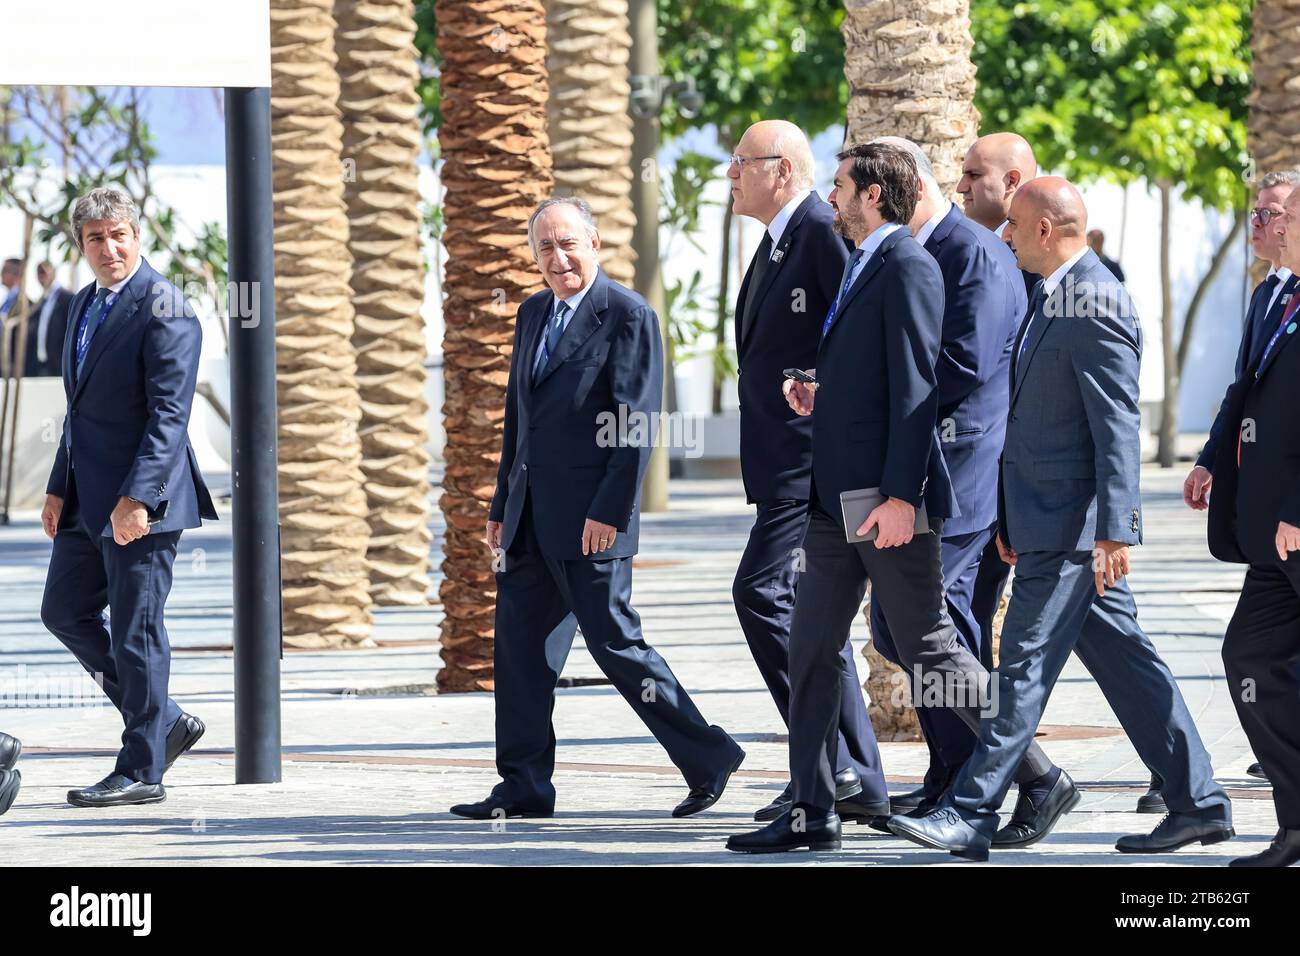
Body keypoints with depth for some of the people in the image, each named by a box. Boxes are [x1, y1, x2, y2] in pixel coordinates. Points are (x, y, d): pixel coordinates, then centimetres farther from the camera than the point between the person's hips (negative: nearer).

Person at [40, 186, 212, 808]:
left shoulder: (164, 311, -14)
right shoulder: (86, 305, 15)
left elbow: (168, 413, -19)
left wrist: (137, 497, -25)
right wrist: (59, 487, 16)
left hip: (139, 502, -10)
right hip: (88, 500, 10)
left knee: (136, 632, -4)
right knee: (64, 612, 14)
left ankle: (141, 770, 5)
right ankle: (164, 723, 24)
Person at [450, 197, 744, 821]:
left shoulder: (629, 317, -9)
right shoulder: (534, 313, 15)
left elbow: (638, 425, -14)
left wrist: (610, 511, -20)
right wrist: (503, 506, 19)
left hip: (590, 521, -8)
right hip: (531, 517, 8)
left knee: (613, 642, -6)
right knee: (519, 645, 6)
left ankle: (707, 758, 4)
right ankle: (524, 787, 12)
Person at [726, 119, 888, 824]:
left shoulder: (826, 232, -13)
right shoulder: (778, 241, 18)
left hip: (815, 457, -11)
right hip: (785, 460, 11)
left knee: (762, 591, -16)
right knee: (808, 609, 10)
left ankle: (831, 766, -13)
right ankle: (858, 779, 13)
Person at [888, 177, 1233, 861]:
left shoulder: (1093, 305, -16)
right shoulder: (1055, 297, 15)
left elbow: (1118, 427, -20)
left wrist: (1114, 531, -23)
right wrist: (1012, 519, 22)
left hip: (1072, 523, -10)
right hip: (1049, 520, 10)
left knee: (1026, 667, -7)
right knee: (1124, 658, 11)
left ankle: (971, 816, -6)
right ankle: (1196, 802, 15)